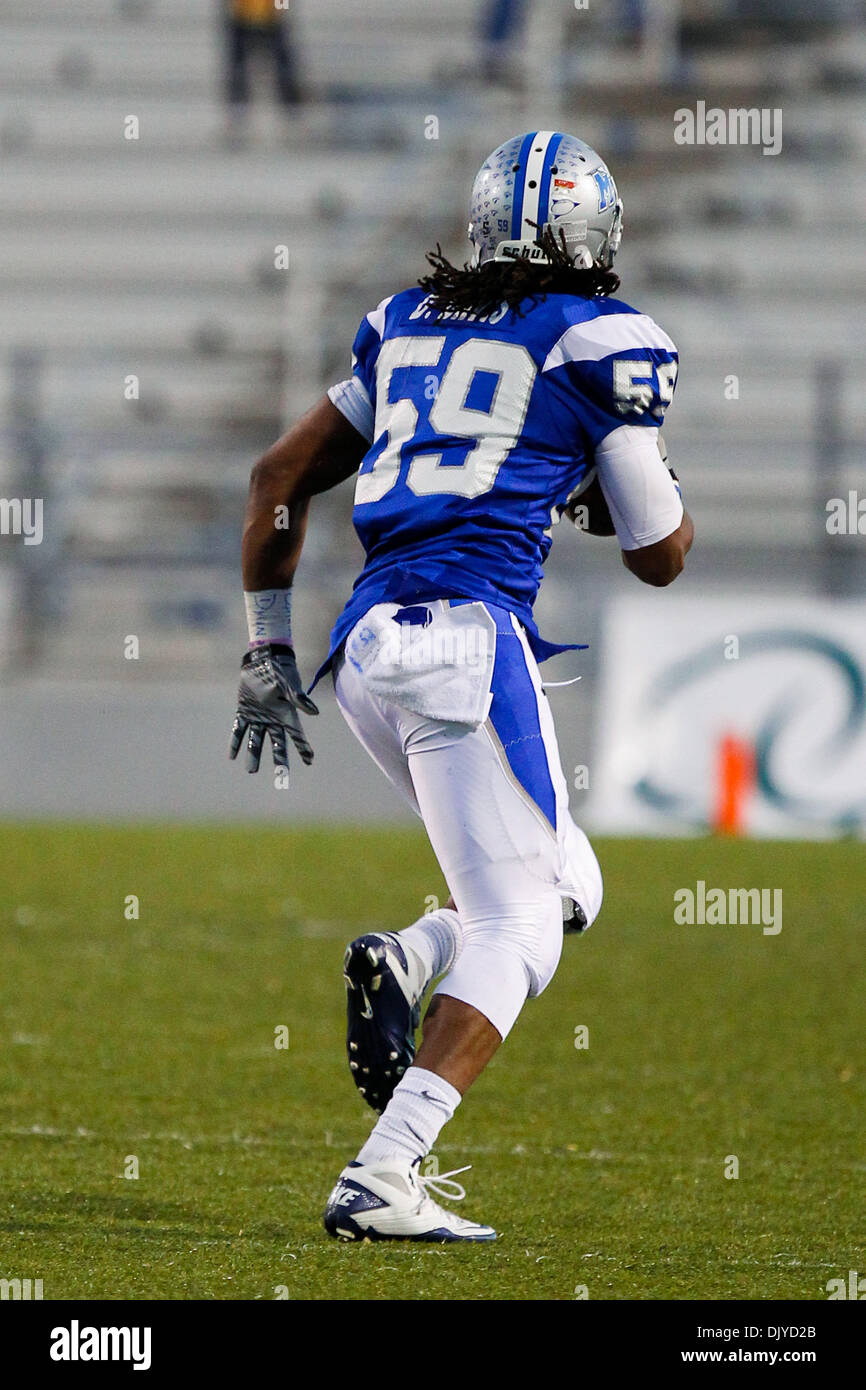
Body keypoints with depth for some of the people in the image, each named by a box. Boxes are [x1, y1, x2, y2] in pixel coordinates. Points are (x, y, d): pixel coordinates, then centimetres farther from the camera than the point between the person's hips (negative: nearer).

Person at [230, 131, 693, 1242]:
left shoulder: (409, 324, 19)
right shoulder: (599, 343, 1)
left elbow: (278, 477, 22)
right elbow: (659, 555, 6)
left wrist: (268, 649, 27)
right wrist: (654, 485, 28)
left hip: (366, 648, 7)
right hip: (467, 637, -7)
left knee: (565, 887, 20)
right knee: (515, 930, -4)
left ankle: (403, 964, -8)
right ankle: (381, 1179, -18)